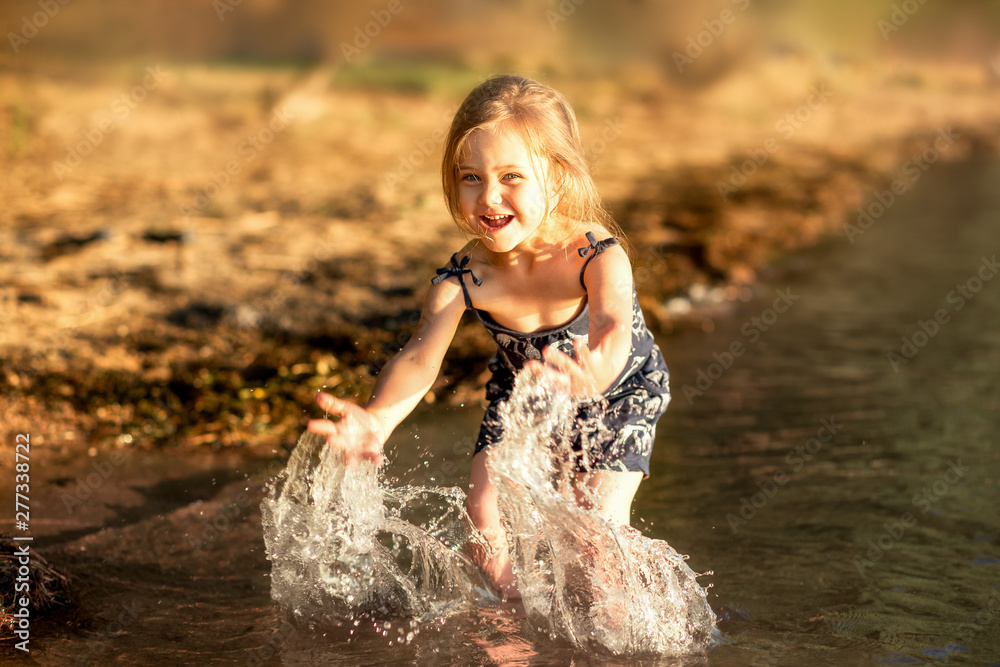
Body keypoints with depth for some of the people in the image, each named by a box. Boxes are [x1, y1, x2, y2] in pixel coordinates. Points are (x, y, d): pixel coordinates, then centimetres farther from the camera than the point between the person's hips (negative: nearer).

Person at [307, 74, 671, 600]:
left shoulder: (598, 256, -37)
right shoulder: (464, 277, -29)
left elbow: (613, 326, -57)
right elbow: (420, 358, -40)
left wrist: (591, 372, -82)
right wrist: (377, 419, -62)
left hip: (621, 394, -3)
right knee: (485, 509, -7)